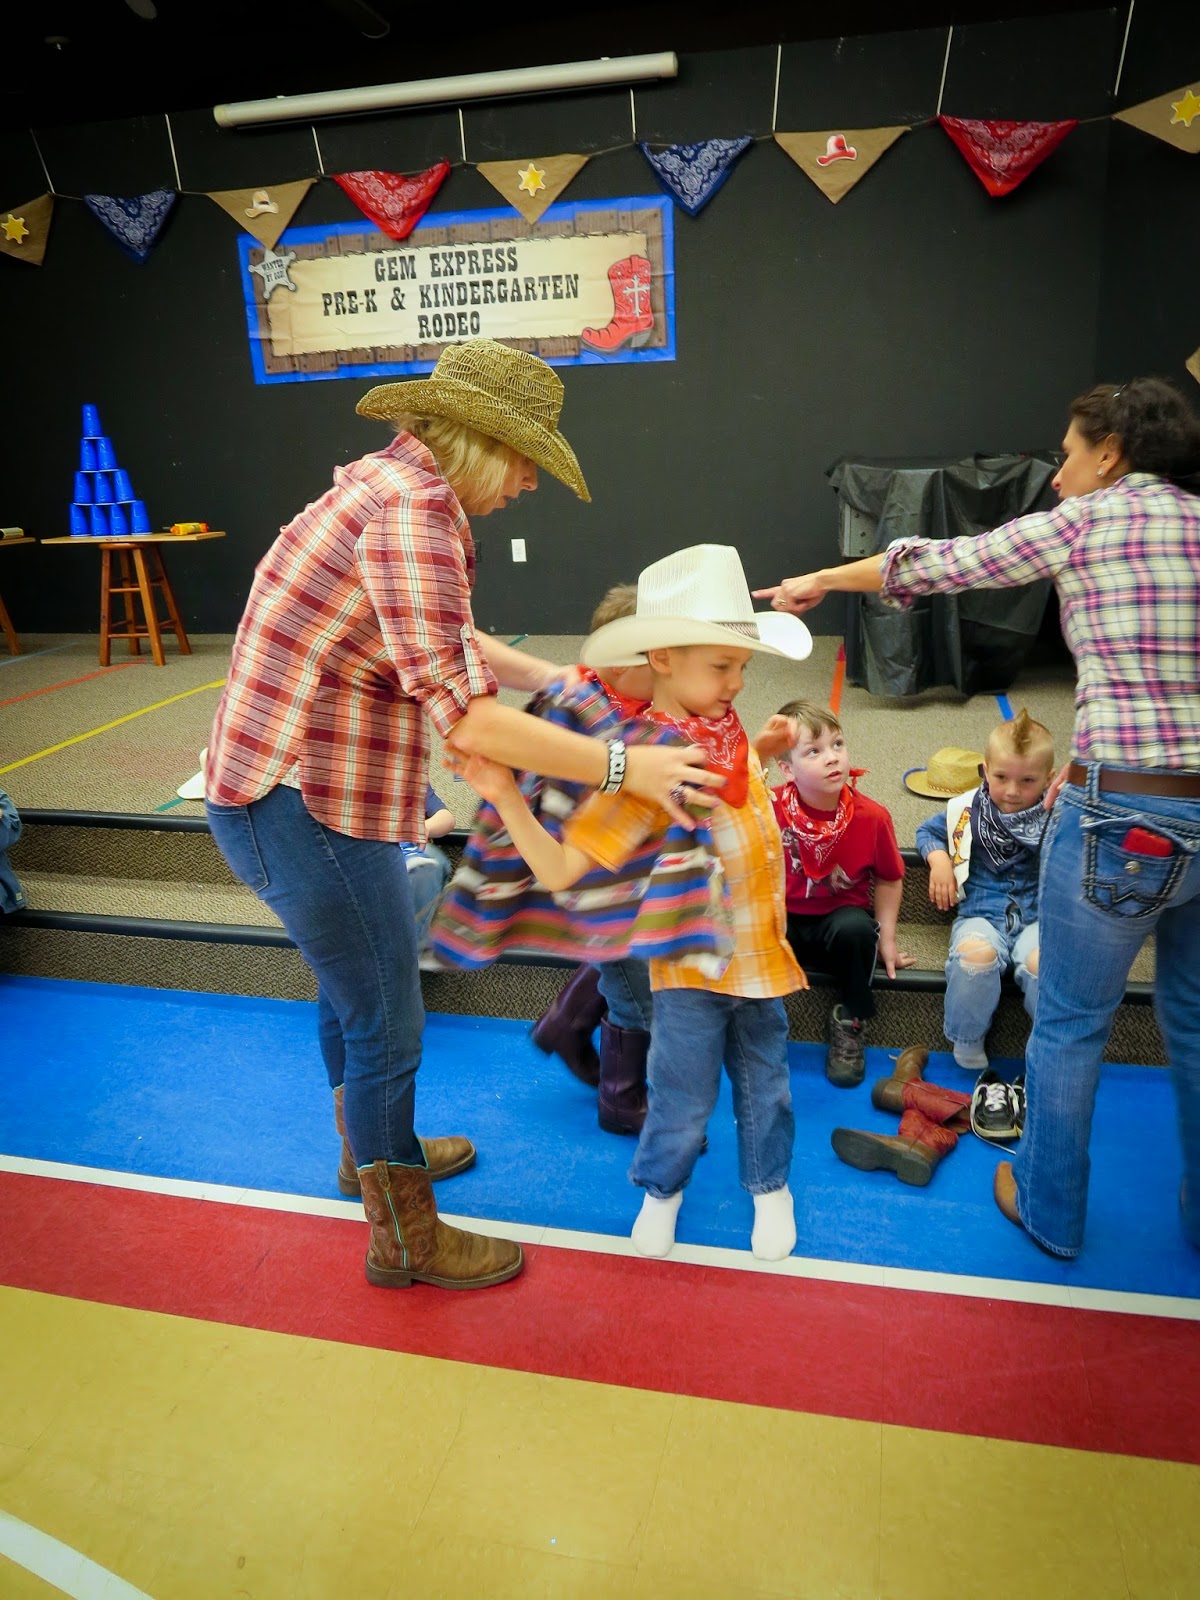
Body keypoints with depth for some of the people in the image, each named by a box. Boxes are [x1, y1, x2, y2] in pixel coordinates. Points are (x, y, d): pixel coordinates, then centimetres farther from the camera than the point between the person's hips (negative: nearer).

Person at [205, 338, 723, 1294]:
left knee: (353, 986, 27)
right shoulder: (412, 508, -22)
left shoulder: (392, 484, 11)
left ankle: (375, 1147, 51)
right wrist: (624, 766, -22)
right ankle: (405, 1238, 27)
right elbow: (464, 716, -27)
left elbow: (449, 641, 21)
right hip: (306, 804, -11)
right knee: (387, 1024, 5)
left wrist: (560, 679, 17)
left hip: (296, 790, 11)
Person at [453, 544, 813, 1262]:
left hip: (760, 954, 6)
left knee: (765, 1083, 21)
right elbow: (560, 870, -32)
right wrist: (508, 798, -42)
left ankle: (770, 1185, 47)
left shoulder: (727, 727, -1)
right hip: (692, 966, -6)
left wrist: (765, 750, 12)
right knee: (684, 1100, 7)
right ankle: (662, 1188, 39)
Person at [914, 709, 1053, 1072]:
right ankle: (967, 1040, -7)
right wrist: (938, 858, 2)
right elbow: (927, 831, 22)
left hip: (1038, 915, 0)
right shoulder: (966, 809, 5)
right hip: (981, 912, 0)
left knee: (1043, 963, -36)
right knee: (975, 954, -36)